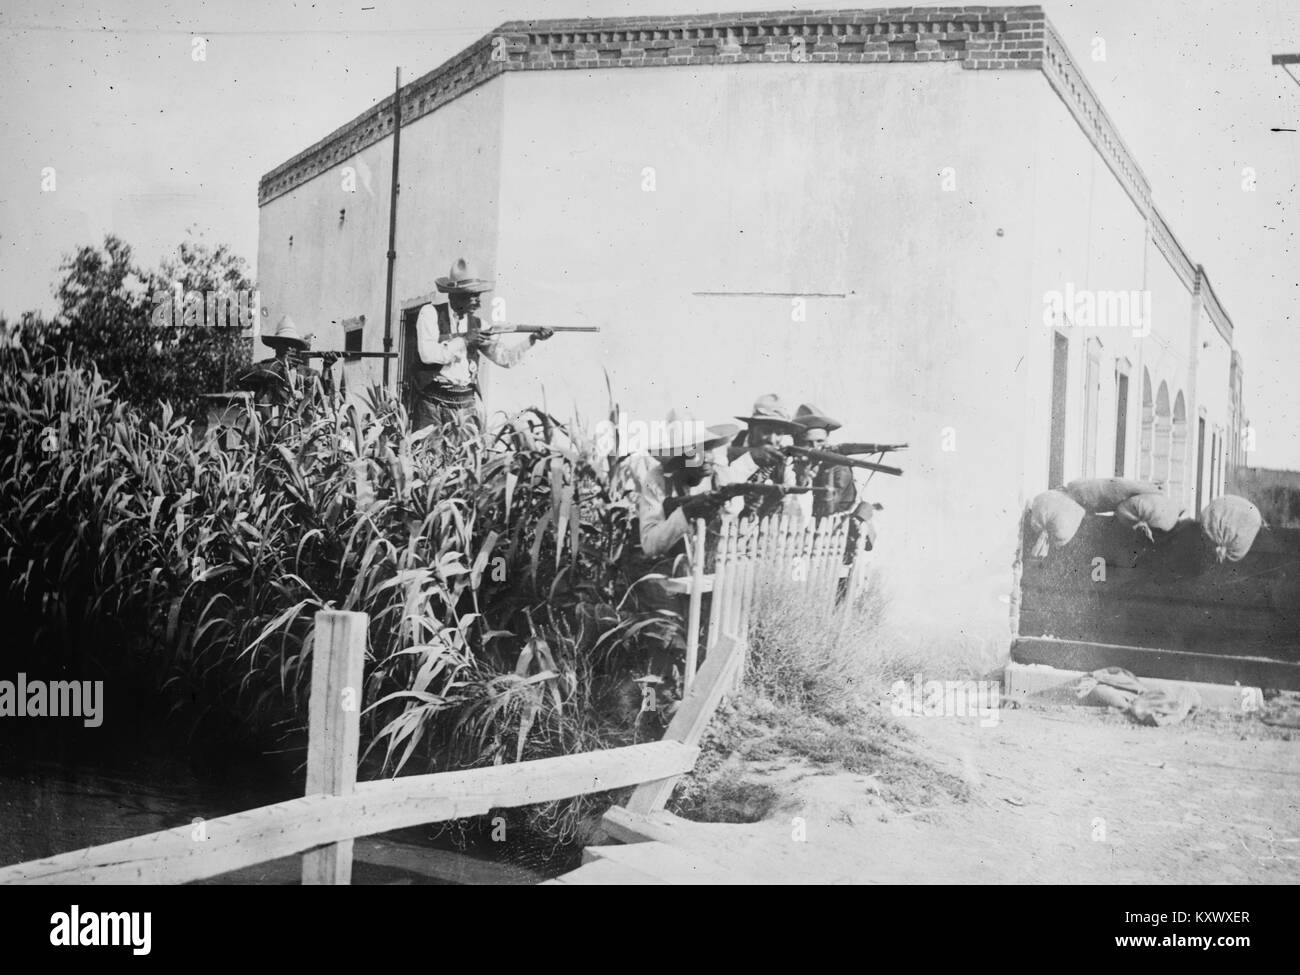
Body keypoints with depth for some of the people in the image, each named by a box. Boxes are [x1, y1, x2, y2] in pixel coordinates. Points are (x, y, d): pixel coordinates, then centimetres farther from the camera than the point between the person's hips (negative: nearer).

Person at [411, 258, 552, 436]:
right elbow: (427, 354, -16)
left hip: (467, 406, 3)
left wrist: (533, 339, -6)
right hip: (433, 405, -3)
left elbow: (506, 358, 7)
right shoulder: (431, 314, -3)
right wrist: (464, 340, -14)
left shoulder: (477, 324, 9)